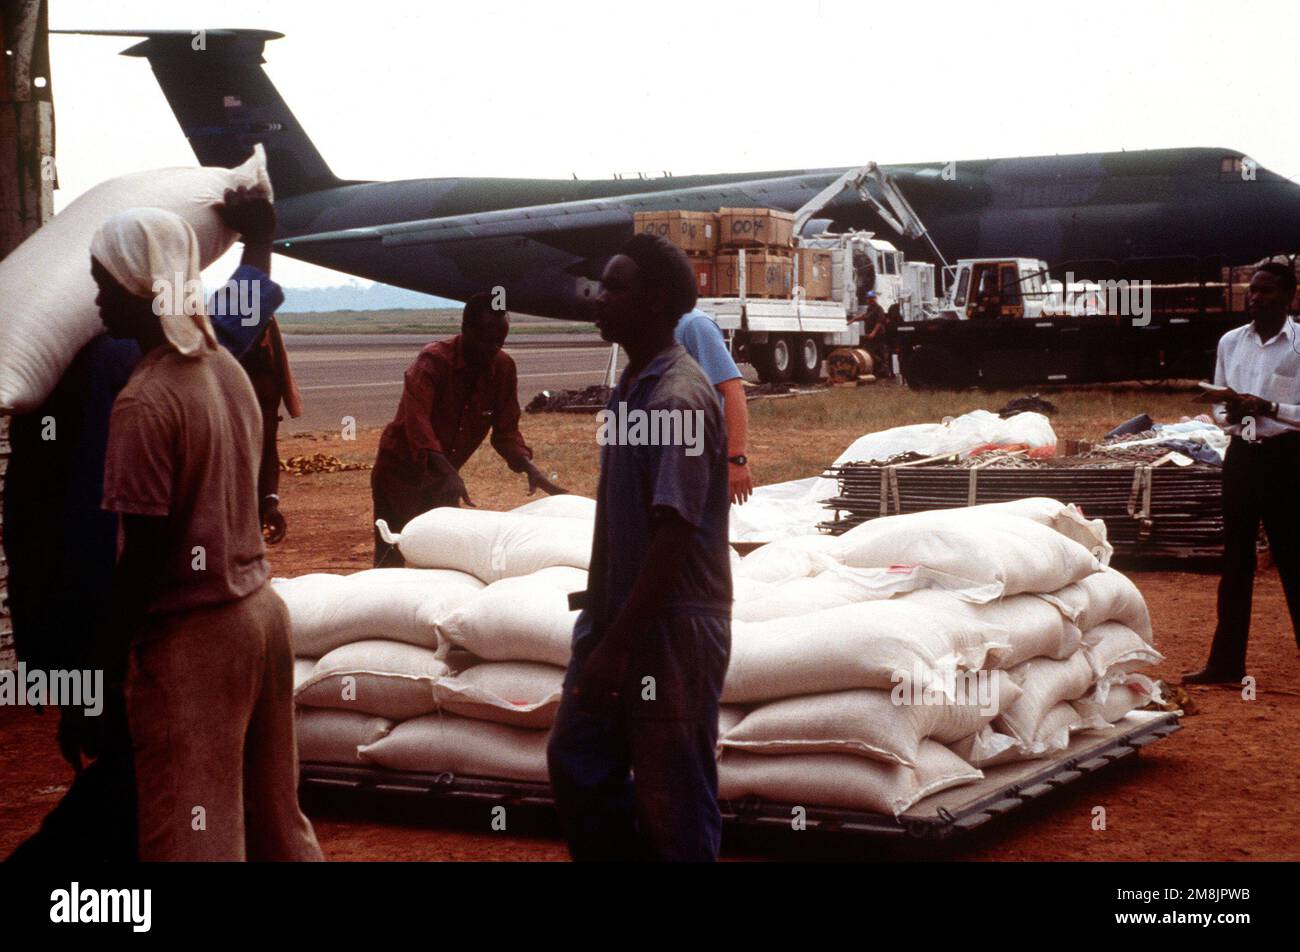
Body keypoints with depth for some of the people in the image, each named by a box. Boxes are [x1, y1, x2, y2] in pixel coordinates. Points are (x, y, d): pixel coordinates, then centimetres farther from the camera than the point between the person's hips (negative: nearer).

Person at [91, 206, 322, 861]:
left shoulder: (143, 402, -17)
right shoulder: (229, 370, 6)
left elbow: (143, 551, -17)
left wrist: (110, 653, -8)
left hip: (191, 635, -8)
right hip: (262, 609, 8)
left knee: (192, 838, 2)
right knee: (275, 819, 18)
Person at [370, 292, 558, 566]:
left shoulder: (503, 368, -7)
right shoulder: (434, 361, -24)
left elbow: (505, 431, -3)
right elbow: (417, 422, -38)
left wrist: (529, 468, -23)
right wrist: (448, 474, -52)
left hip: (442, 477, 6)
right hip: (401, 471, -6)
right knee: (392, 560, -5)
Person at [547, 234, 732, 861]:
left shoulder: (679, 398, -20)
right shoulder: (631, 385, 9)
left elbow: (674, 539, -23)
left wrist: (616, 646, -22)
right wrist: (600, 625, 19)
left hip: (672, 629, -10)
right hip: (620, 618, 10)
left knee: (672, 798, 2)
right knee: (576, 761, 17)